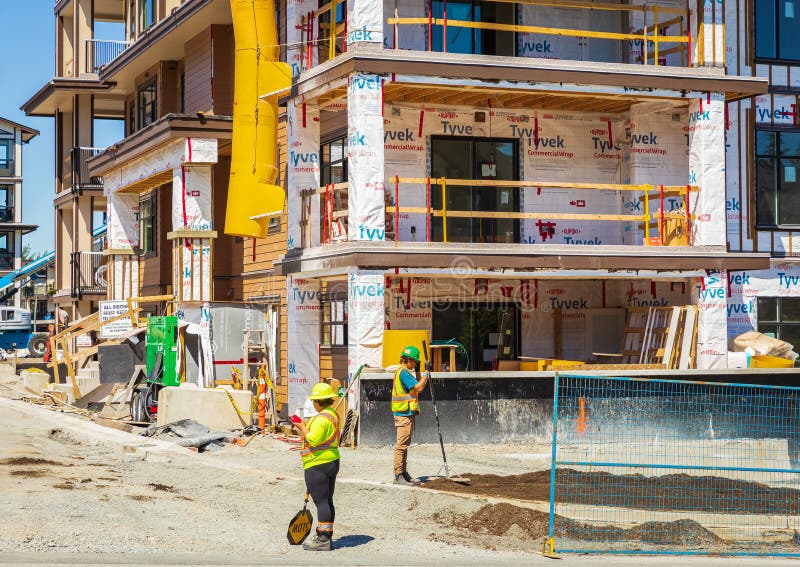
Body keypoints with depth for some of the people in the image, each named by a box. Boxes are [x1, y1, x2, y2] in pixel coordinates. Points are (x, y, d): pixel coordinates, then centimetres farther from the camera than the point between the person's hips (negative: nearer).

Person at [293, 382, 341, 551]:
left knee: (321, 501, -7)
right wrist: (305, 427, 14)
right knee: (327, 501, 15)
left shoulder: (321, 419, -19)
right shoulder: (333, 415, 13)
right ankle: (326, 537, 23)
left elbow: (313, 440, -23)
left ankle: (323, 540, -6)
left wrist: (303, 428, -11)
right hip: (332, 462, 10)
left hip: (318, 465, -10)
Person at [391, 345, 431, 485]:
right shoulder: (403, 372, -15)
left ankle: (403, 473, 21)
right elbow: (419, 388, -19)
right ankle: (398, 476, -10)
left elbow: (416, 387, 22)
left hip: (407, 413, 11)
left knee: (404, 445, 15)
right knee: (401, 445, -10)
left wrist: (418, 371, 15)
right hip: (404, 414, -11)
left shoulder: (403, 372, 17)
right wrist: (427, 371, -11)